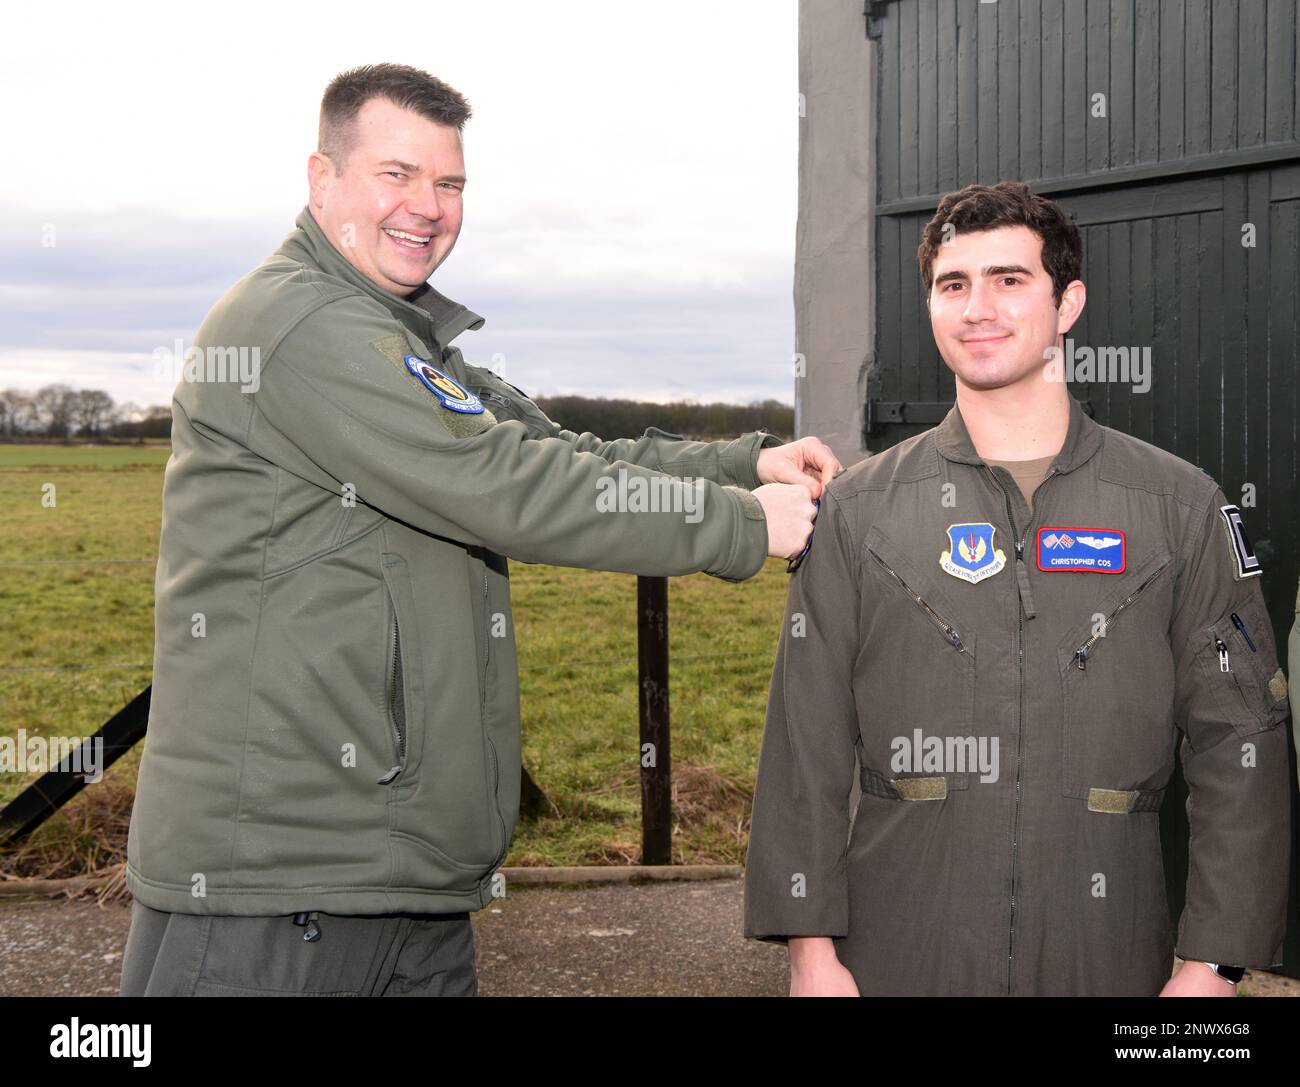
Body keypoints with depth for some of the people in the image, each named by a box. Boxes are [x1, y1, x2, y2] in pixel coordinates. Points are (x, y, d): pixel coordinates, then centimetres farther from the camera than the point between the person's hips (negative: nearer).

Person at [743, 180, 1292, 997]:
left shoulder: (1181, 507, 1)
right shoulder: (861, 509, 2)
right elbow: (806, 744, 1)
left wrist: (1213, 962, -6)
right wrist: (810, 945, -4)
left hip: (1108, 957, 0)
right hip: (900, 956, 0)